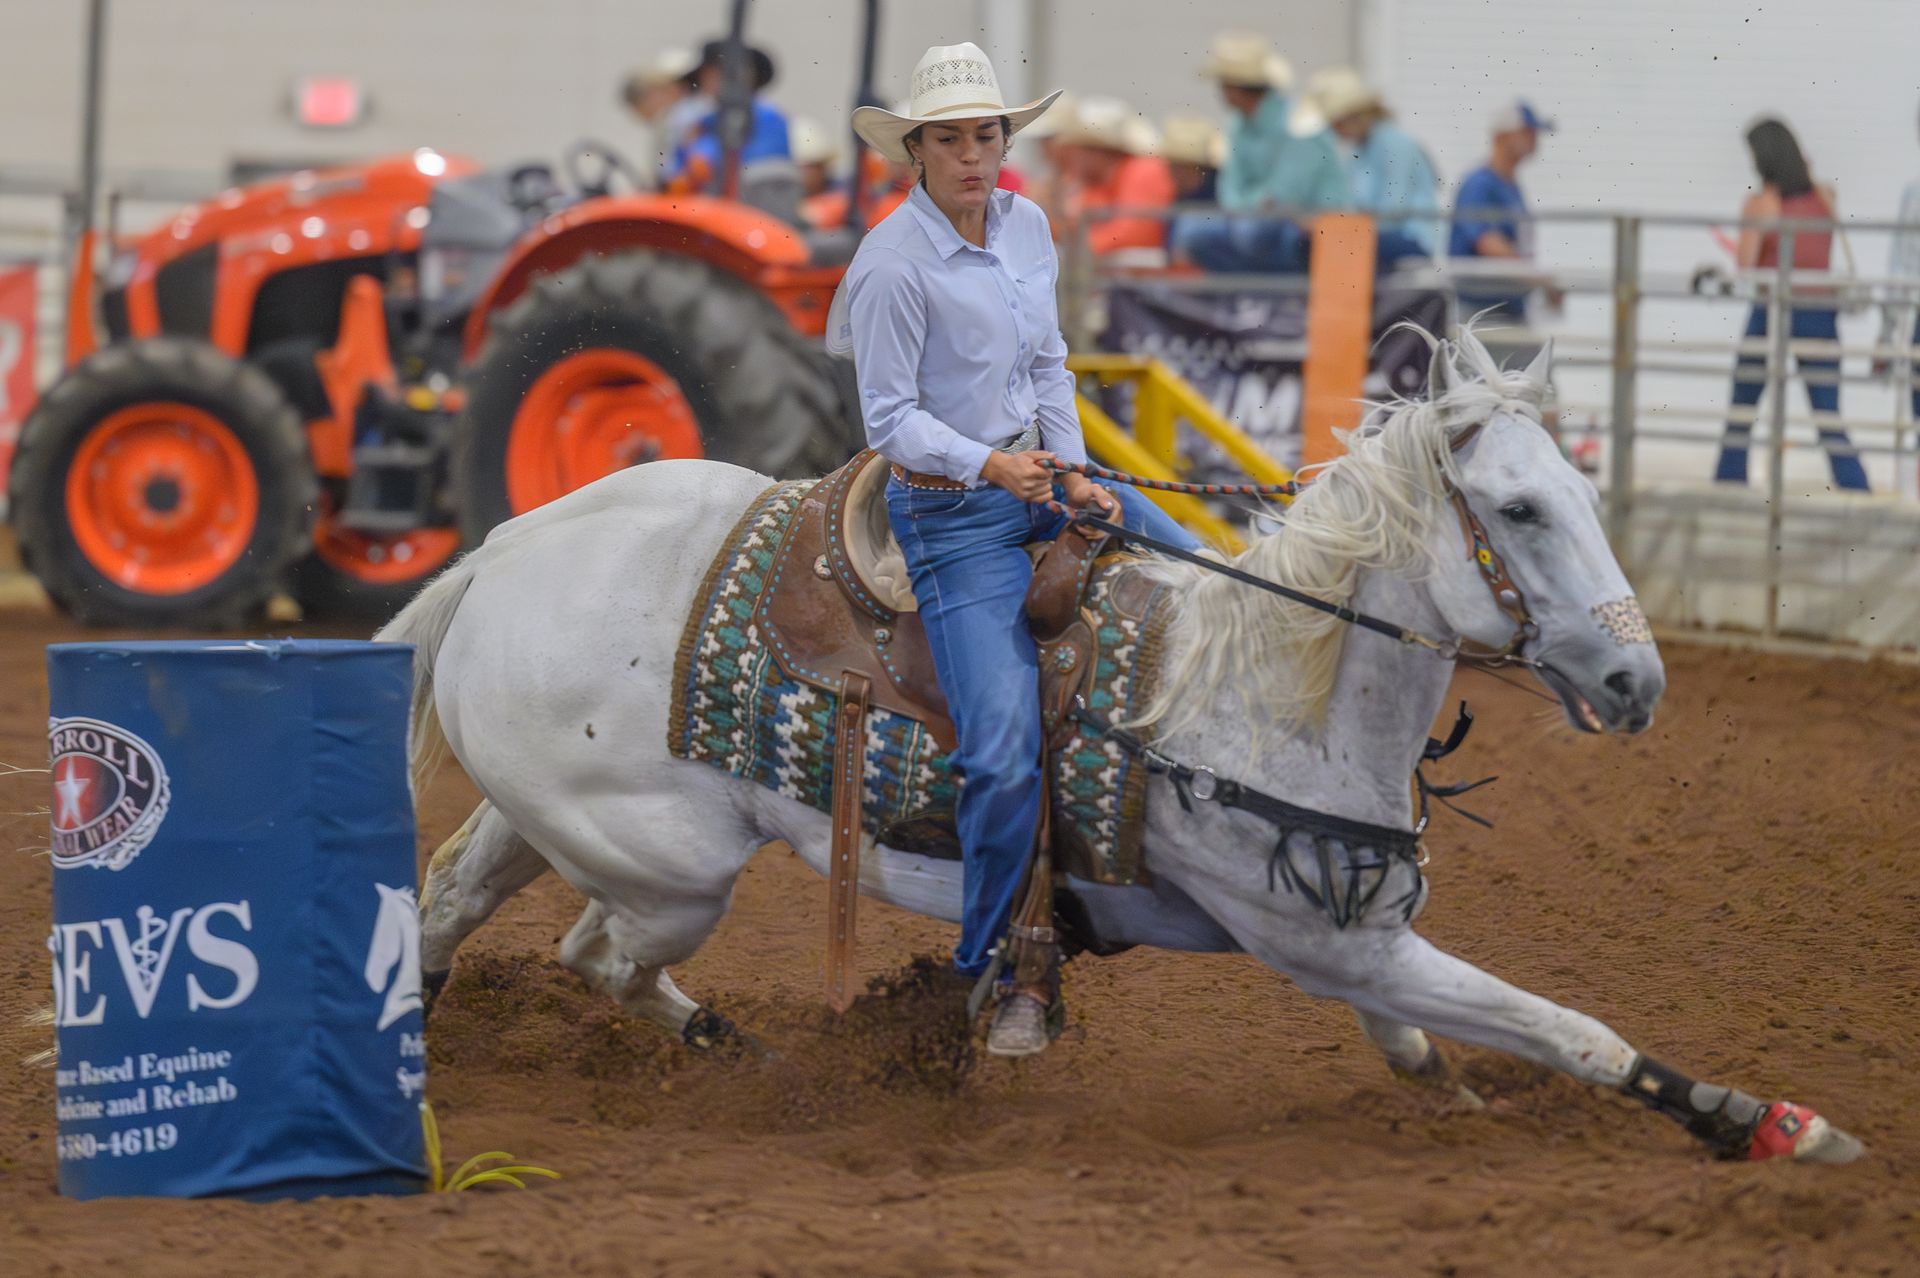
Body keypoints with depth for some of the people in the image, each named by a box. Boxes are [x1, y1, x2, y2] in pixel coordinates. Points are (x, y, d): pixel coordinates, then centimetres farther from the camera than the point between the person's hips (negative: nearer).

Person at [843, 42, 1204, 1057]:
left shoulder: (1027, 226, 5)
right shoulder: (892, 264, -17)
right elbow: (890, 418, -16)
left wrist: (1075, 474, 1)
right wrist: (992, 466, -30)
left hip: (1040, 481, 8)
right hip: (953, 515, -8)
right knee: (1003, 751, -16)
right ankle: (1007, 973, -2)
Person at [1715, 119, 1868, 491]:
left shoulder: (1759, 204, -7)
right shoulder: (1824, 197, 4)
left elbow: (1745, 266, -12)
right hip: (1821, 314, 3)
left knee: (1741, 411, 13)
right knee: (1828, 420, 3)